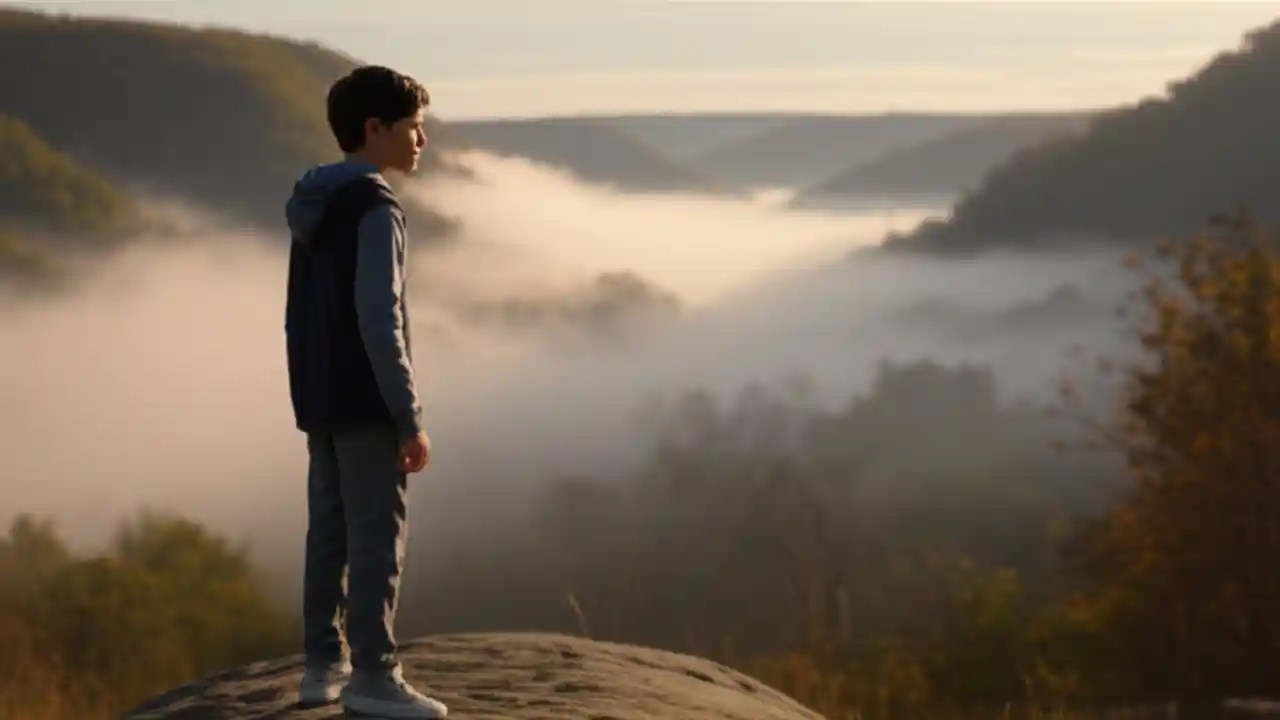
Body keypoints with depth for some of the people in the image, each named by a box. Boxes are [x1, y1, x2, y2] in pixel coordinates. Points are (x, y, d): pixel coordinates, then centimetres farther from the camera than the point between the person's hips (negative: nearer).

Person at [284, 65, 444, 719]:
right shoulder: (375, 208, -16)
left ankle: (322, 665, 14)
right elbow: (379, 321, -22)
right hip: (365, 401, -9)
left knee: (330, 533, 11)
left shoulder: (313, 208, 11)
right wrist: (411, 419, -19)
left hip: (318, 399, 9)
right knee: (377, 538, -5)